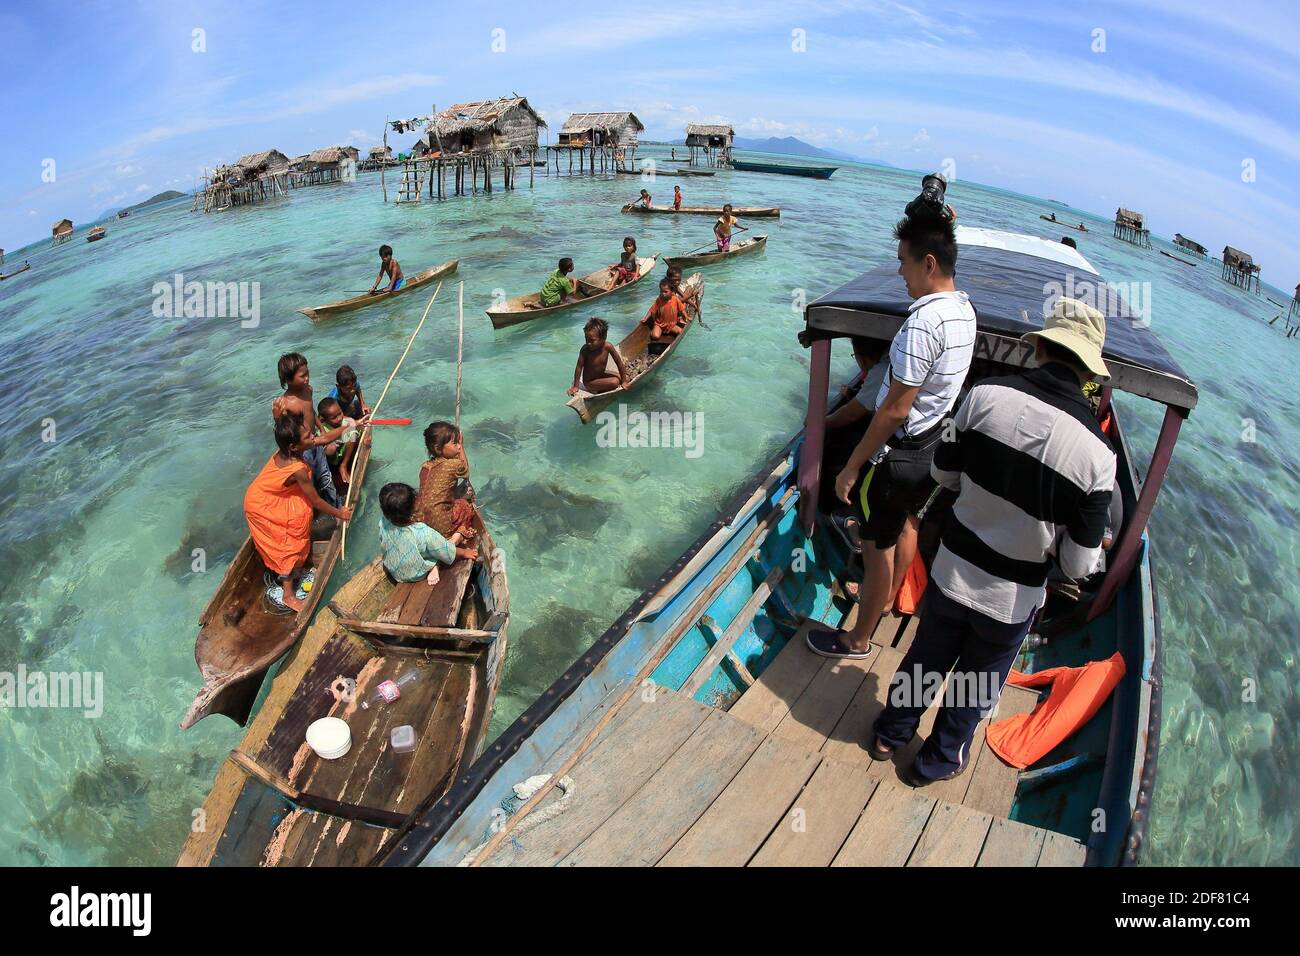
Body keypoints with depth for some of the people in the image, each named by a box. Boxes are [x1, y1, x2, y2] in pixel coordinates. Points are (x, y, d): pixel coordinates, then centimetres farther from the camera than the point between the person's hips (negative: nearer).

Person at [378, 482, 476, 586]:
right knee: (457, 536, 1)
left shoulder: (383, 522, -25)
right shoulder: (422, 533, -39)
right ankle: (434, 567, 2)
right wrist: (465, 552, -2)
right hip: (417, 575, -4)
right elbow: (447, 552, -22)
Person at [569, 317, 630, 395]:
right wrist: (575, 386, -19)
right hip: (589, 382, -5)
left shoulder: (608, 347, -19)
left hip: (601, 376, 5)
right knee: (615, 382, -23)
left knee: (626, 377, 6)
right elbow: (579, 367, -20)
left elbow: (619, 363, -11)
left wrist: (624, 381, -9)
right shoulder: (585, 349, -25)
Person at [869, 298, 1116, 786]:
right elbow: (1078, 564, -12)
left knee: (925, 657, 26)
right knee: (977, 686, 24)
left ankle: (890, 734, 49)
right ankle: (936, 762, 46)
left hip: (951, 573, 1)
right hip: (1012, 599, -1)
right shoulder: (1097, 451, -19)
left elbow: (944, 473, -3)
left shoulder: (987, 395, -18)